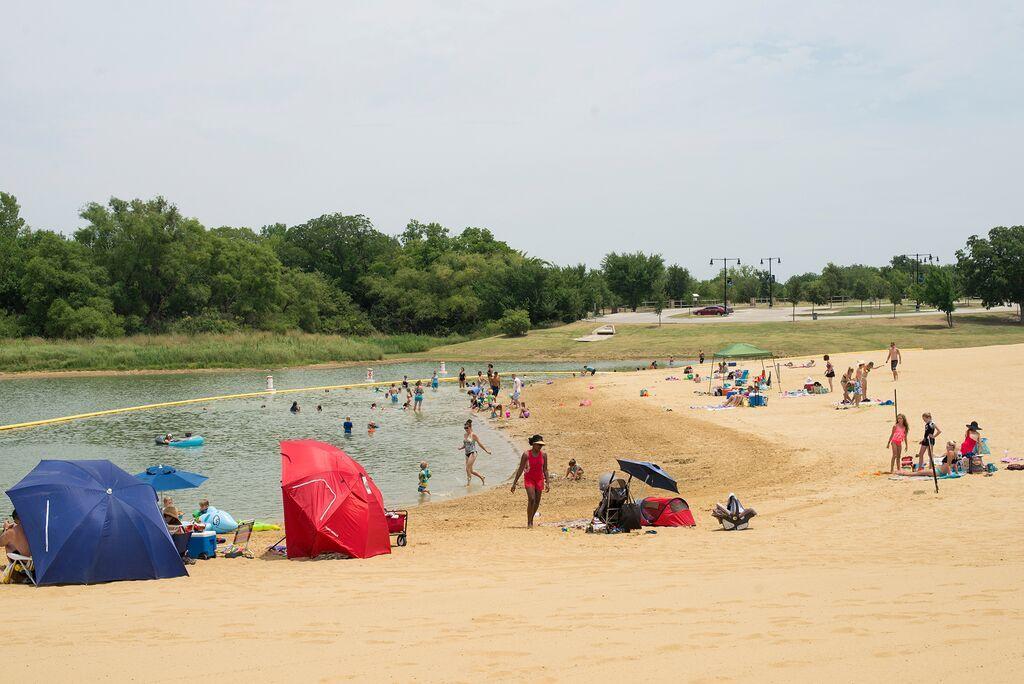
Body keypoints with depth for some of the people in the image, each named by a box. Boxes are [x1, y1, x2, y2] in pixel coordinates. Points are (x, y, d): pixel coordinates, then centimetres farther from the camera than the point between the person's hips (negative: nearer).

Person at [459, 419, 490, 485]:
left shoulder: (473, 435, -8)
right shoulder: (465, 435, 12)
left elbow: (480, 444, -4)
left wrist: (486, 450, -4)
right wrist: (461, 447, 1)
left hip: (473, 453, -8)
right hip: (467, 454, 8)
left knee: (468, 469, -16)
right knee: (471, 471, 10)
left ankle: (468, 483, -10)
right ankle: (482, 478, 28)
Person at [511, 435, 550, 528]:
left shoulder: (543, 455, 0)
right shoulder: (526, 454, -9)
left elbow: (545, 470, 7)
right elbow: (520, 469, -5)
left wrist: (547, 483, 3)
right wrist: (514, 483, -6)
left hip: (539, 479, 4)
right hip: (529, 478, -4)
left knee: (537, 501, 7)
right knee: (531, 499, -17)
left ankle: (531, 520, 27)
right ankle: (529, 523, -11)